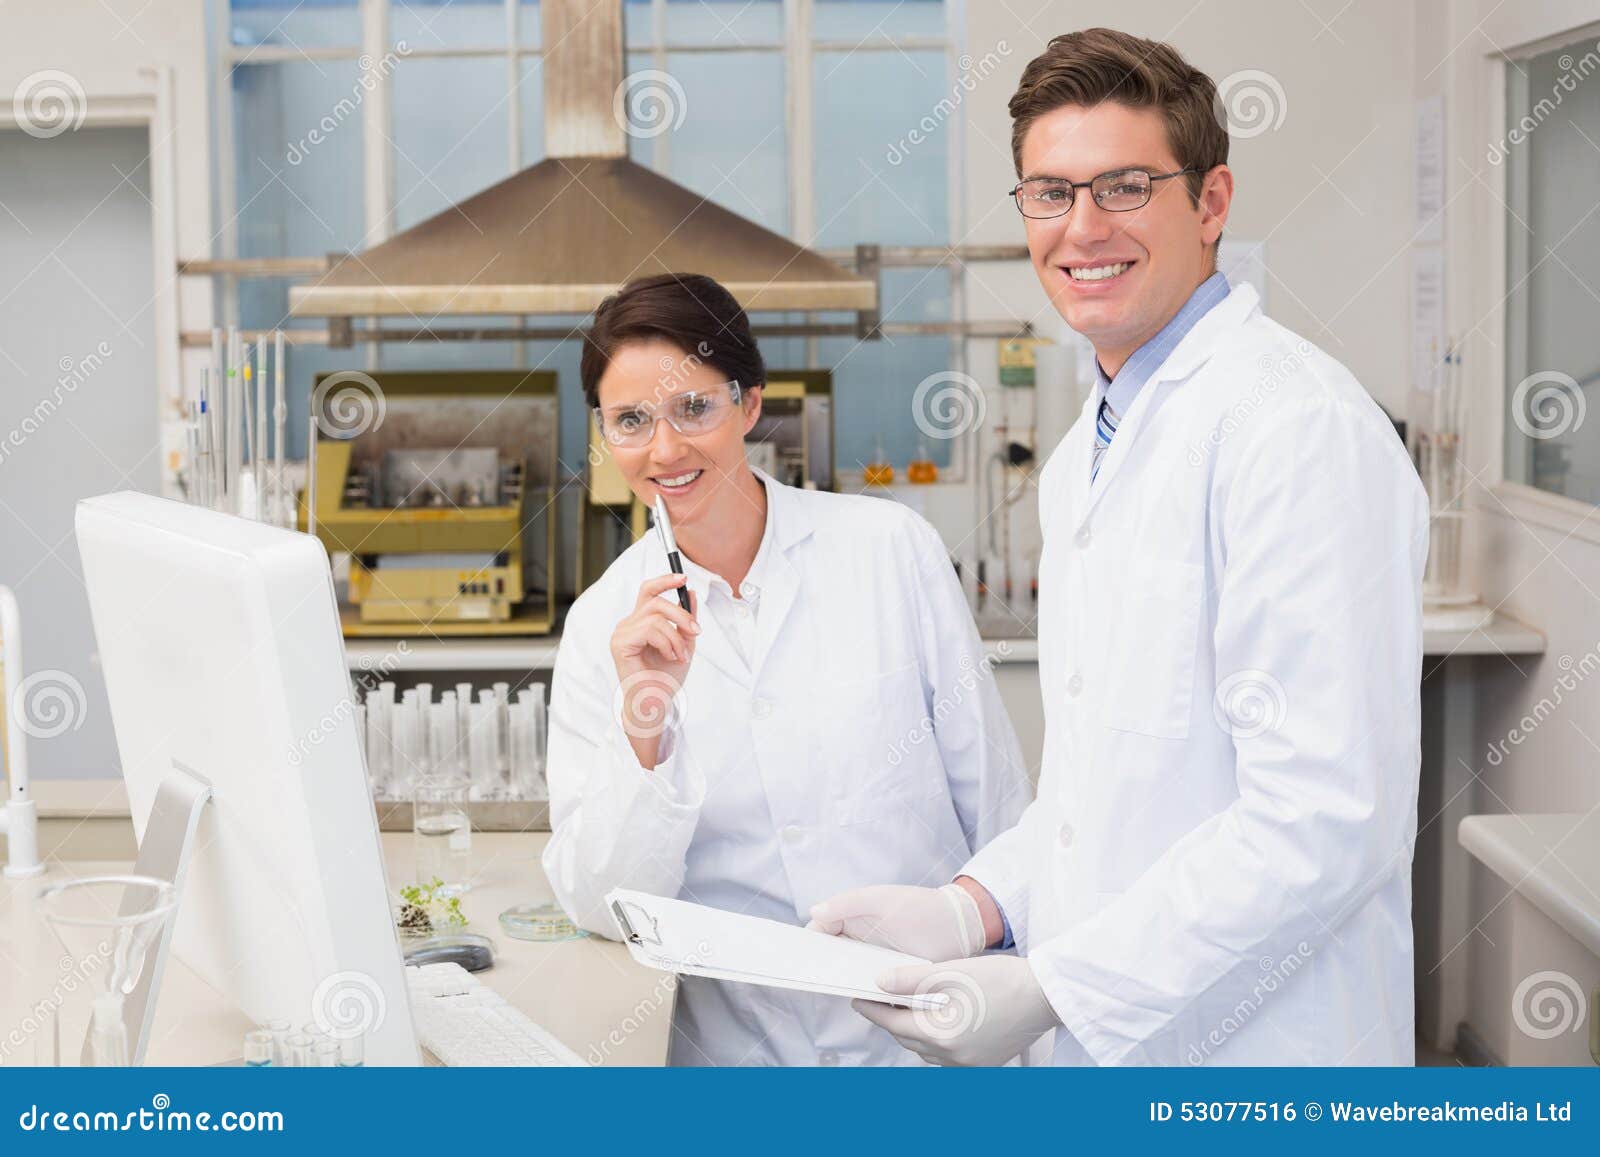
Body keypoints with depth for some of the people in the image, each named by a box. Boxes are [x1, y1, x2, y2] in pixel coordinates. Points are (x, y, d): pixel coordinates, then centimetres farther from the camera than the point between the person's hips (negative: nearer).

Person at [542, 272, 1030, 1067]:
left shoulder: (893, 549, 1)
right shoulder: (604, 627, 3)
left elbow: (996, 803, 6)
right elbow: (602, 907, -2)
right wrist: (642, 724, -15)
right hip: (742, 1045, 0)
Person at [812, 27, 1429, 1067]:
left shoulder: (1298, 426, -17)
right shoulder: (1087, 458, 14)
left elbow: (1325, 821, -23)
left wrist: (1052, 990, -19)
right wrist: (976, 906, 3)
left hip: (1245, 1057, -8)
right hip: (1102, 1043, 8)